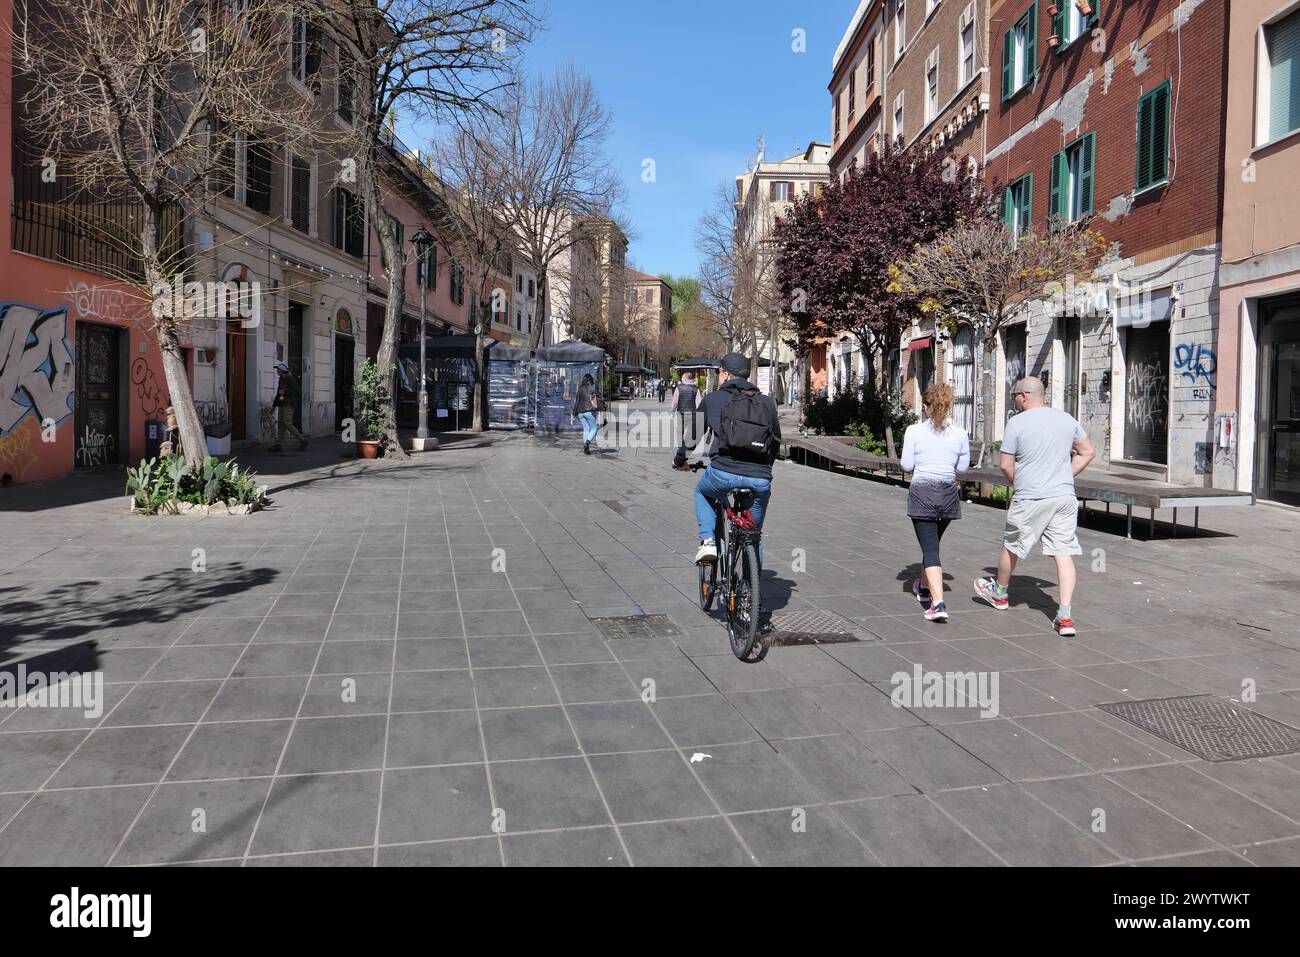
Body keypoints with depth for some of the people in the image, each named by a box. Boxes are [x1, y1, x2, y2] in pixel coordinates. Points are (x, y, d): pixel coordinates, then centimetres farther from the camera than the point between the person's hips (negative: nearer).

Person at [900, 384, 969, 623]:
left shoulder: (914, 431, -8)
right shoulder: (960, 433, 0)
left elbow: (906, 465, -4)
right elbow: (963, 467, 7)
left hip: (922, 492, -4)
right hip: (949, 493, 4)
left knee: (930, 548, -4)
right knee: (933, 543, 24)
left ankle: (938, 603, -17)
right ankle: (924, 587, 44)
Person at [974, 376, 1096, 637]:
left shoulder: (1017, 423, -8)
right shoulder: (1067, 419, 8)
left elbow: (1006, 465, -7)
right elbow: (1088, 453, 15)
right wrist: (1065, 476, 16)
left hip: (1030, 499, -4)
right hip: (1064, 497, 4)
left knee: (1011, 547, 16)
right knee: (1064, 553, 1)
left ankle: (999, 593, 37)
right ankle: (1065, 616, -6)